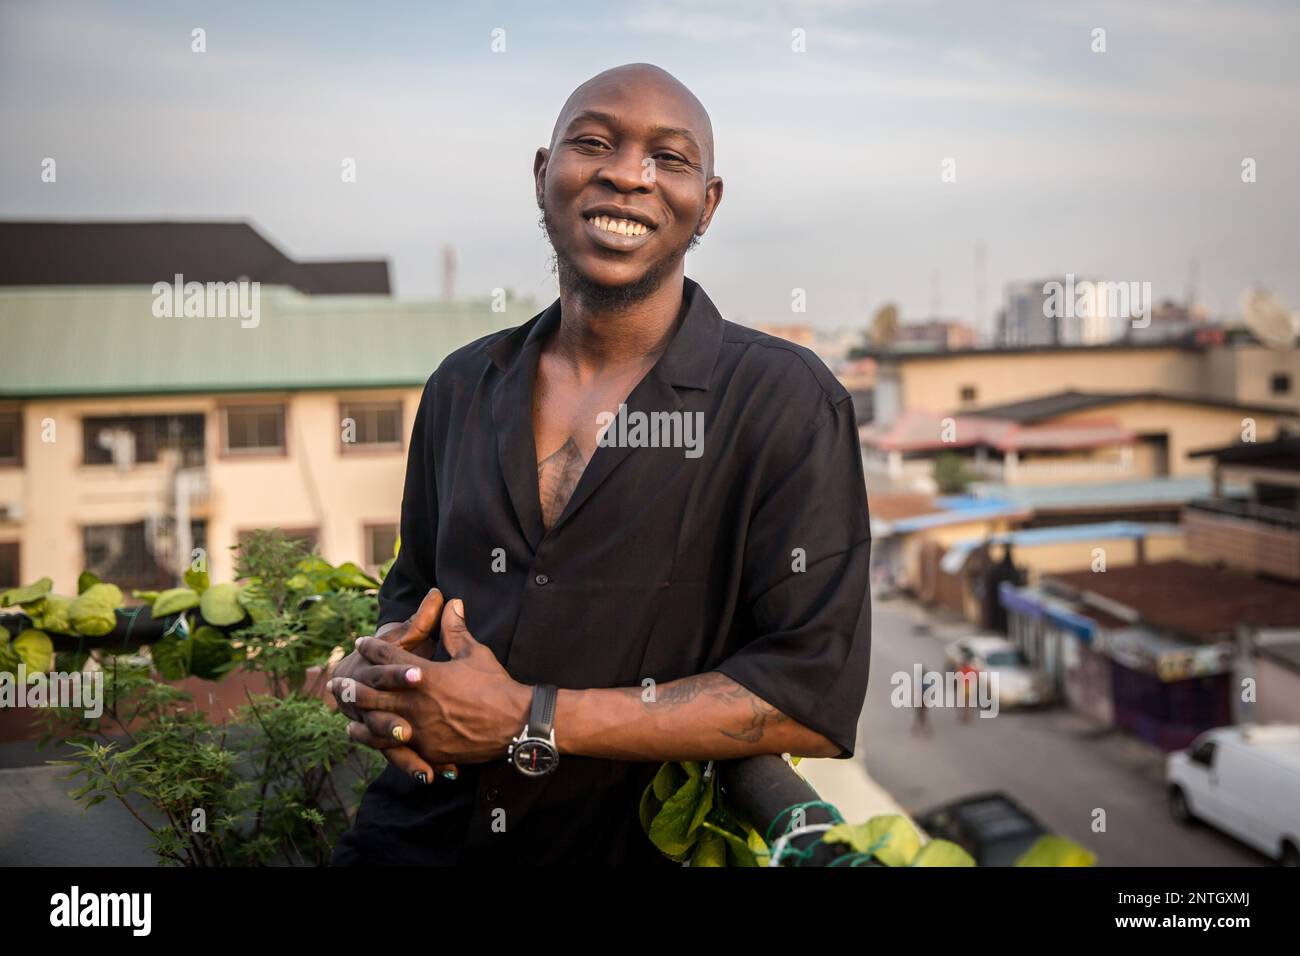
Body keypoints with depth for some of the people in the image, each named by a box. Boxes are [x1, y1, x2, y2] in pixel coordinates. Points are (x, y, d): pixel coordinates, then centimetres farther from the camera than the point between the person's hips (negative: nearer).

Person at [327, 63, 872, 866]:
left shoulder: (785, 401, -8)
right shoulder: (462, 385, 8)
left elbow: (816, 698, -13)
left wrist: (530, 722, -15)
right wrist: (378, 668, -3)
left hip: (641, 846, -3)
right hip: (419, 834, 3)